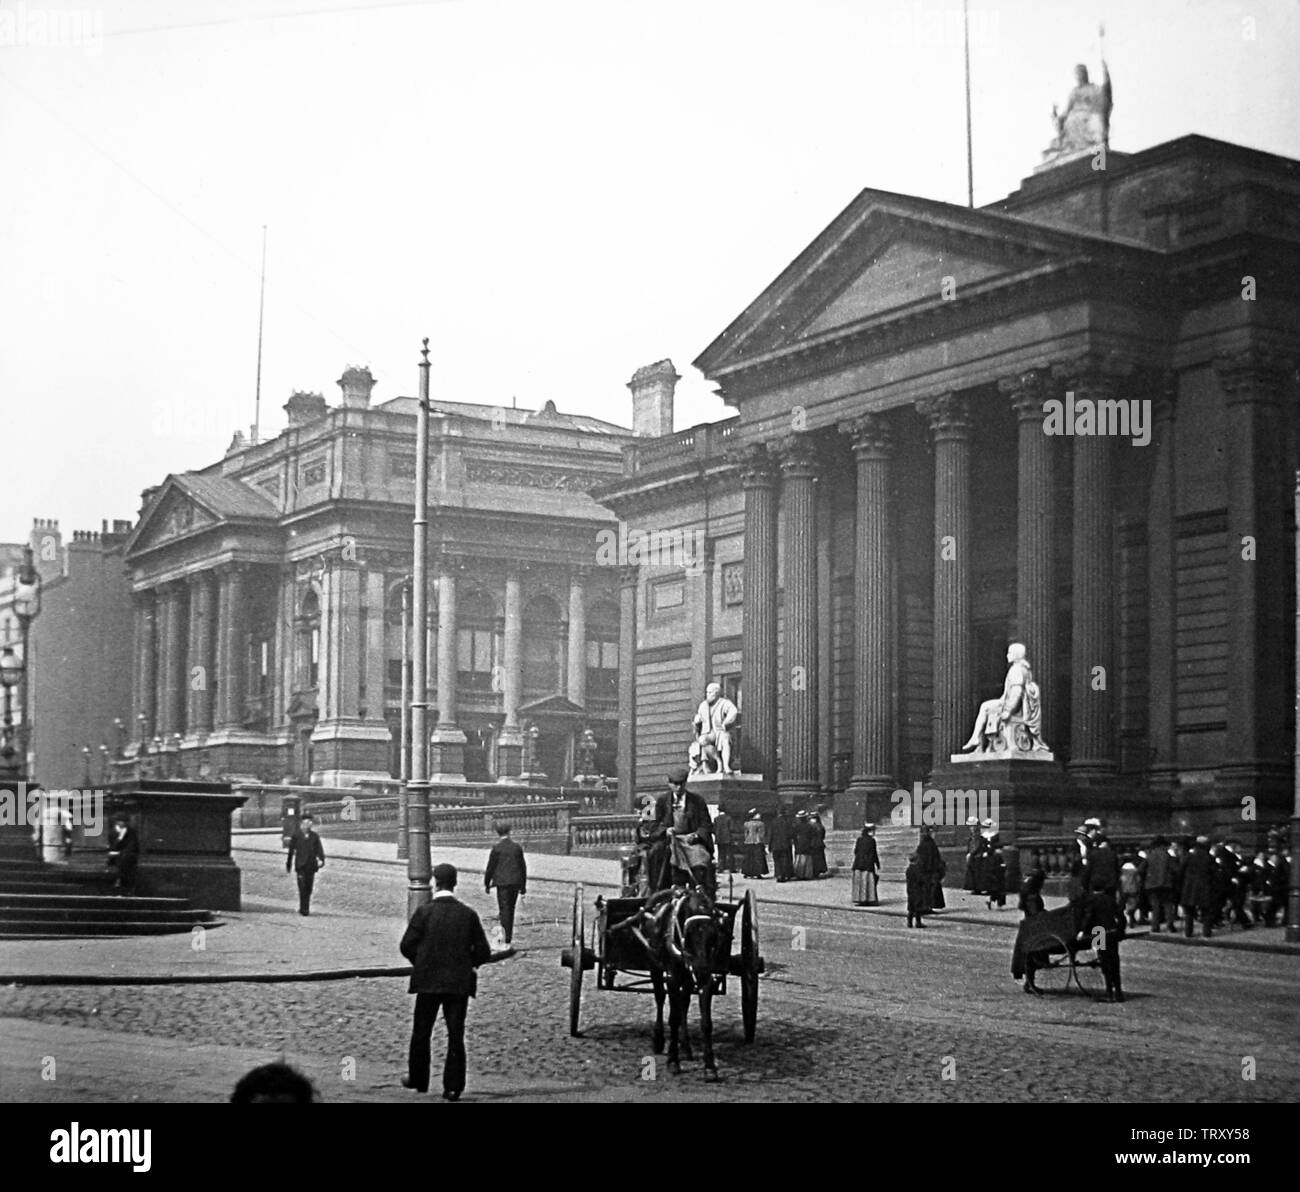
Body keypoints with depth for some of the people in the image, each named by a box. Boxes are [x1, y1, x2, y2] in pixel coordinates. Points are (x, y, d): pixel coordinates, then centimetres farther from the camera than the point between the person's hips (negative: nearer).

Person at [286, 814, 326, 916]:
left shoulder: (314, 836, 8)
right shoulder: (296, 835, 2)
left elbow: (319, 848, 2)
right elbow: (291, 850, 7)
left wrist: (321, 859, -15)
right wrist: (288, 864, 10)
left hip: (311, 865, 3)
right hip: (300, 865, -3)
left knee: (309, 888, 6)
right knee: (302, 887, -10)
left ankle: (306, 908, 17)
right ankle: (303, 908, -6)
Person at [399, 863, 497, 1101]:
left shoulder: (424, 911, -9)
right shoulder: (468, 915, -3)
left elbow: (407, 945, -8)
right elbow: (483, 952, -3)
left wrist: (420, 963, 10)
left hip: (428, 981, -1)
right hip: (459, 983, 1)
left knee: (421, 1033, 16)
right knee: (456, 1035, 4)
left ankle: (418, 1079, 28)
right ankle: (453, 1088, 1)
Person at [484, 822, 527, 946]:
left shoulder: (496, 848, -8)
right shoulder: (517, 846, 5)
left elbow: (491, 867, -5)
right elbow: (523, 866, 9)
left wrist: (487, 884, 6)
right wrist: (523, 886, 17)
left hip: (503, 883, -4)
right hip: (516, 883, 4)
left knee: (504, 910, -3)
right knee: (511, 909, 16)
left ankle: (507, 941, -10)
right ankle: (508, 934, 21)